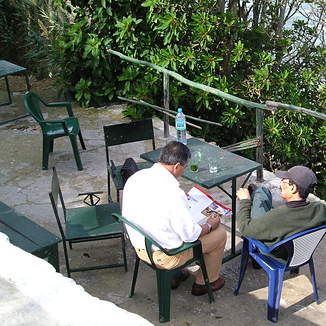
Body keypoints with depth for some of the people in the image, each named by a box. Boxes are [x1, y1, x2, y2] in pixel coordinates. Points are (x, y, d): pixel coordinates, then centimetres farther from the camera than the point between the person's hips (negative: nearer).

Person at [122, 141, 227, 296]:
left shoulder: (135, 177, -9)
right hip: (165, 256, -7)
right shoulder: (173, 193, -32)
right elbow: (190, 235, -21)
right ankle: (206, 282, 31)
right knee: (220, 233, 12)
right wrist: (209, 225, -1)